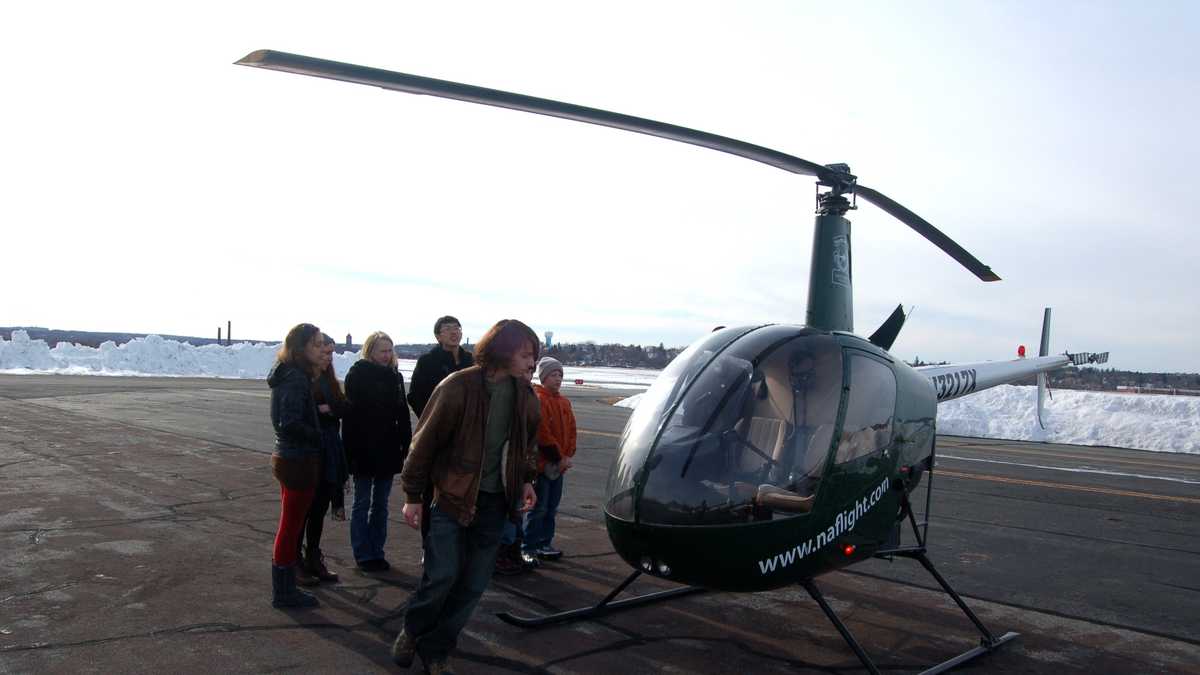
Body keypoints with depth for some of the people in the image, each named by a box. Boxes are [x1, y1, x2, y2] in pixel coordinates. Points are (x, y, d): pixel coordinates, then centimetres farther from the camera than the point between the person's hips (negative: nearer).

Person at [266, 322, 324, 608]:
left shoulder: (287, 374, 9)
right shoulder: (296, 379, -20)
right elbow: (291, 424, -27)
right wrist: (319, 437, -14)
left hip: (285, 457, 10)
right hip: (299, 462, -10)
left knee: (289, 527, 18)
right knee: (291, 528, 2)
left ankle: (284, 587, 29)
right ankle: (284, 592, 13)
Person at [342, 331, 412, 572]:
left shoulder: (395, 377, 7)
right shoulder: (358, 375, -8)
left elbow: (403, 416, 9)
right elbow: (351, 413, -13)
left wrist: (406, 445, 2)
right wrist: (351, 450, -18)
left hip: (388, 451, 5)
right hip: (364, 450, -5)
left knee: (380, 504, 13)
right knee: (362, 503, 6)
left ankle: (376, 552, 22)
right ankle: (363, 555, 14)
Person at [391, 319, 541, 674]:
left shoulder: (525, 395, 2)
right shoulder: (458, 387, -15)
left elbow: (528, 441, 18)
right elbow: (425, 441, -9)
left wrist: (527, 479, 4)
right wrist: (412, 495, -6)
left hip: (493, 501, 5)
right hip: (453, 495, -5)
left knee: (474, 583, 7)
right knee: (443, 574, -6)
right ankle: (412, 631, 24)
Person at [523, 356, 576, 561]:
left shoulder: (564, 402, 12)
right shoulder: (538, 400, -13)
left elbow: (571, 430, 14)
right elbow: (543, 434, -18)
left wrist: (569, 456, 1)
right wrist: (559, 458, -14)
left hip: (559, 466, 7)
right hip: (543, 464, -7)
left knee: (551, 508, 14)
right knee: (539, 509, -3)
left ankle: (545, 543, 24)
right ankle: (528, 548, 6)